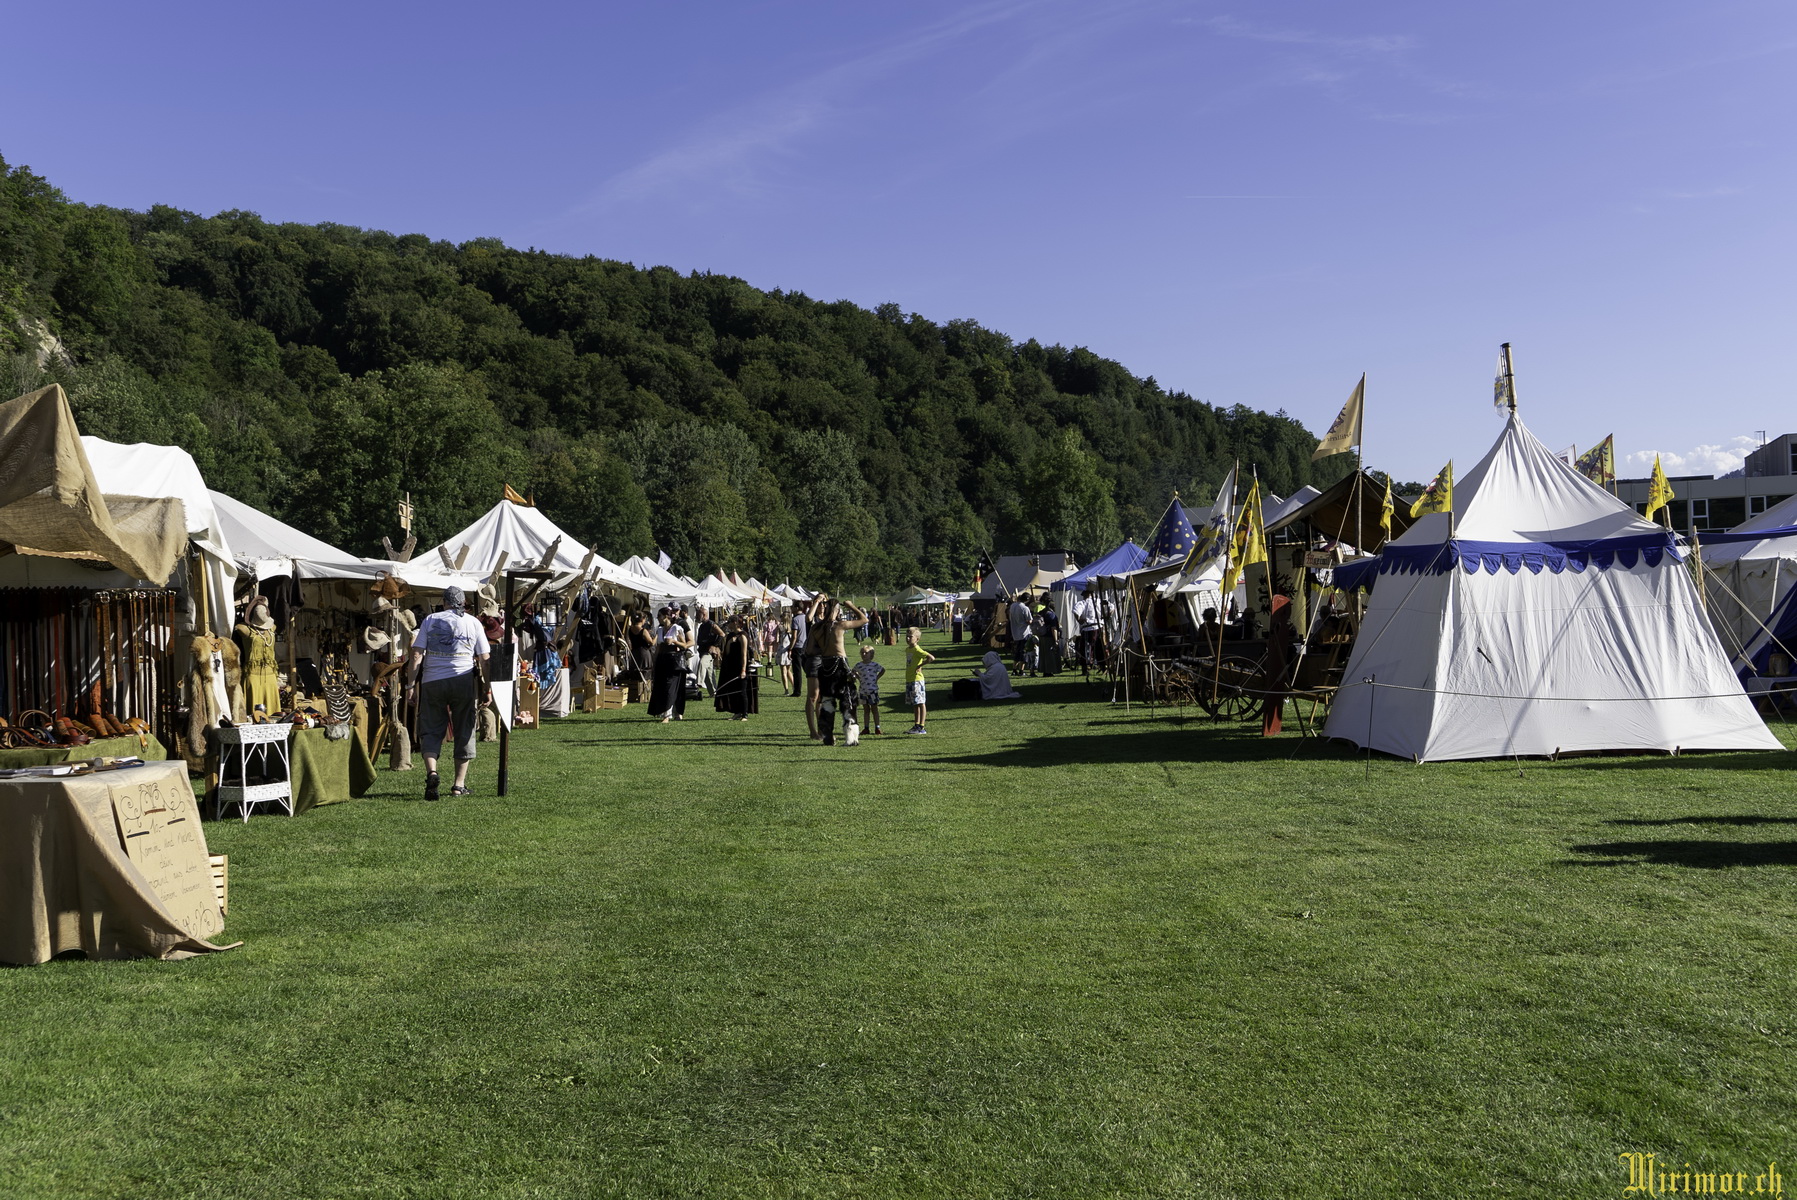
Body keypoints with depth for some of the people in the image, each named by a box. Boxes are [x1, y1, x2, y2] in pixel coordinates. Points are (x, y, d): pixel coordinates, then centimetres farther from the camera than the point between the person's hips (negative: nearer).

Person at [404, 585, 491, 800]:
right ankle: (459, 784, 12)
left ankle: (431, 772, -16)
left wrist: (411, 684, 2)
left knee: (430, 731, 7)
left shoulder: (430, 620, 7)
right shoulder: (473, 623, 7)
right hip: (463, 681, 0)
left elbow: (417, 654, 0)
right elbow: (484, 658, 4)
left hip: (432, 681, 0)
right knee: (464, 731, 9)